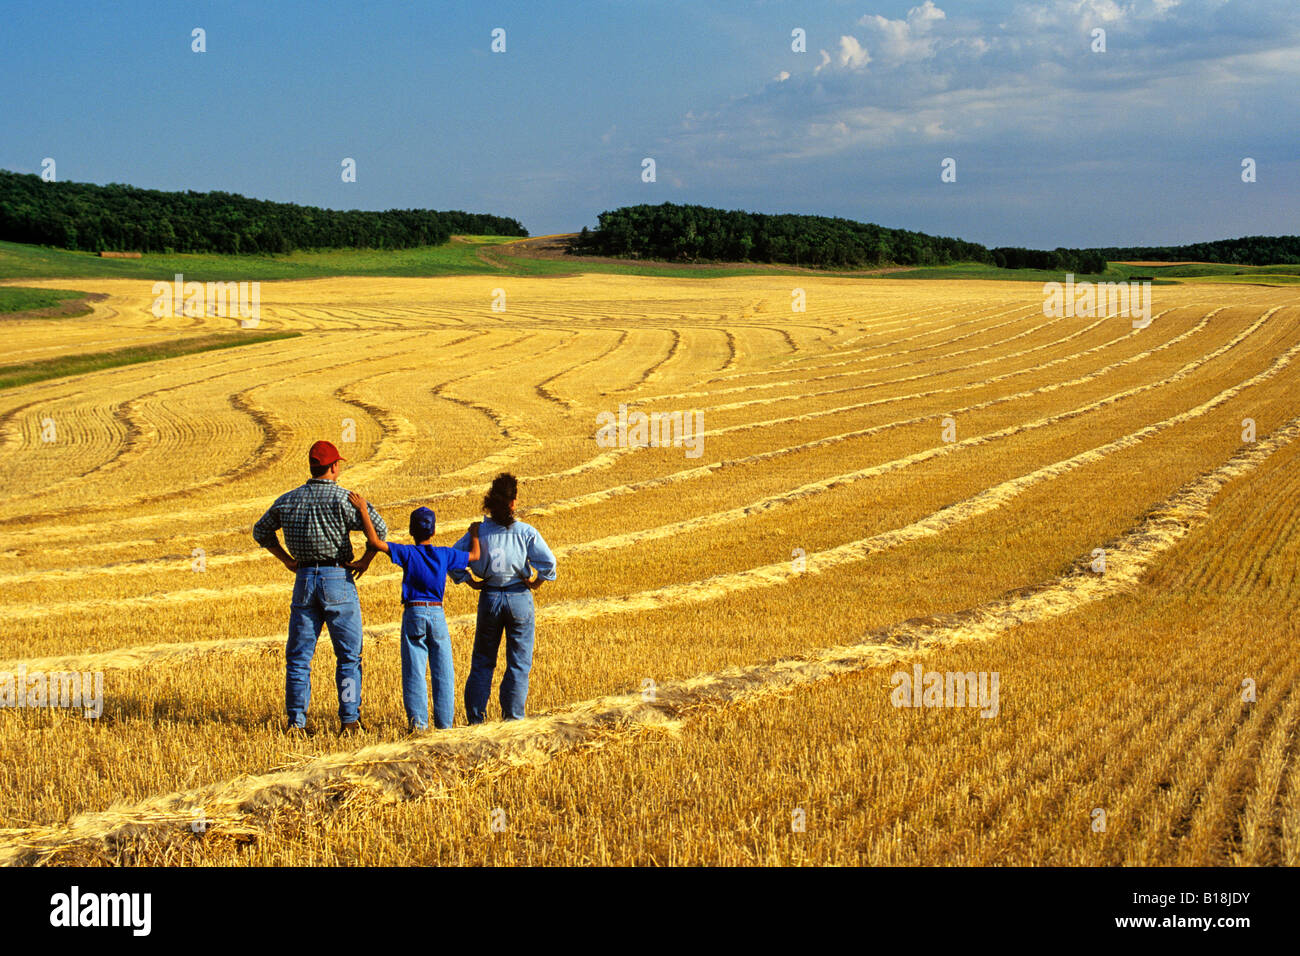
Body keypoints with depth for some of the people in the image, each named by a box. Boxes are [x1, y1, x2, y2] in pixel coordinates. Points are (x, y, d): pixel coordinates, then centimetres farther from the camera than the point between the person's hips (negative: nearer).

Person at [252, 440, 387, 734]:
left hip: (304, 578, 4)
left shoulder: (288, 500, 8)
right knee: (348, 655, 5)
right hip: (337, 578, -4)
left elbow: (260, 531, 20)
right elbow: (379, 528, -17)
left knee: (298, 656, 9)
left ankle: (296, 721, 7)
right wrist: (366, 559, -3)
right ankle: (349, 719, 3)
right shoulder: (341, 498, -8)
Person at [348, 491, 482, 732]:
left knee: (414, 671, 1)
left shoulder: (407, 553, -7)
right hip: (437, 614, 2)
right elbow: (474, 556, 16)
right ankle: (444, 723, 7)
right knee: (443, 673, 7)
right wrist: (474, 535, 34)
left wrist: (363, 511, -12)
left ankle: (418, 721, -4)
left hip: (413, 614, -2)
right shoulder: (445, 555, 1)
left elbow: (375, 541, -17)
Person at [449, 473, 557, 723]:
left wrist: (470, 581, 3)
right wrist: (536, 582, 0)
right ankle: (513, 715, 6)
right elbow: (548, 562, -16)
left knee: (482, 661, 13)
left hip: (489, 598, 2)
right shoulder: (526, 532, -8)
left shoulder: (479, 532, -3)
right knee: (519, 662, 8)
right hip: (519, 599, -2)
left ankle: (475, 716, 12)